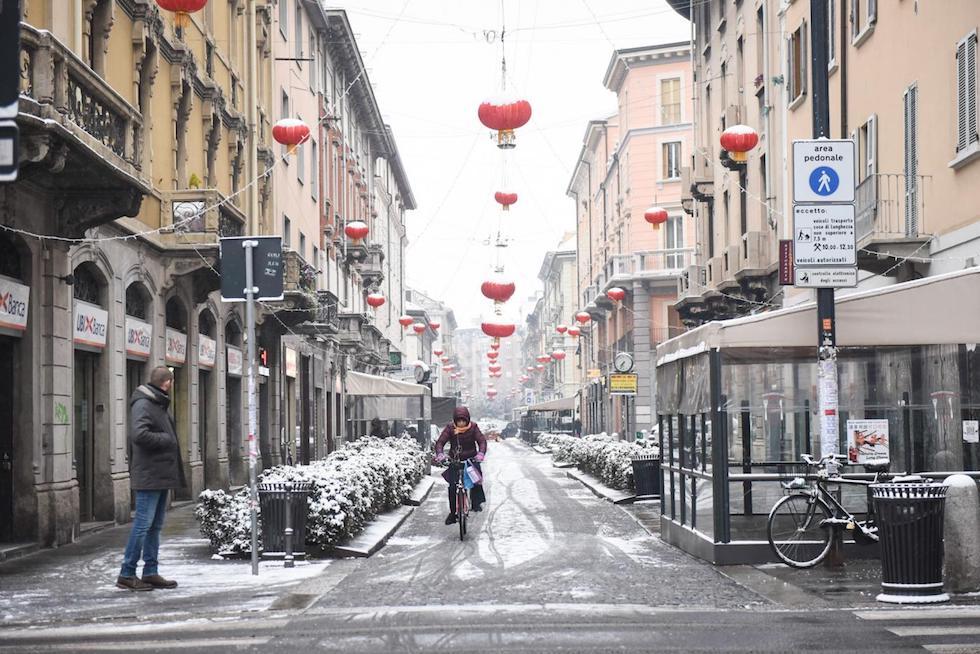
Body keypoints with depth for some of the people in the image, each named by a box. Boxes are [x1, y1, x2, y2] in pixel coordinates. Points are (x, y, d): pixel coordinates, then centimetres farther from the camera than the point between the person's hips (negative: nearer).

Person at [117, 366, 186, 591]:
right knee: (143, 524, -8)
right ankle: (127, 574, -3)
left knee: (155, 526, 12)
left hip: (161, 476, 10)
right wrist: (166, 439, -16)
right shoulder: (143, 404, -14)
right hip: (149, 477, -10)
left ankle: (151, 572, 17)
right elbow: (140, 435, -27)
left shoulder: (158, 404, 19)